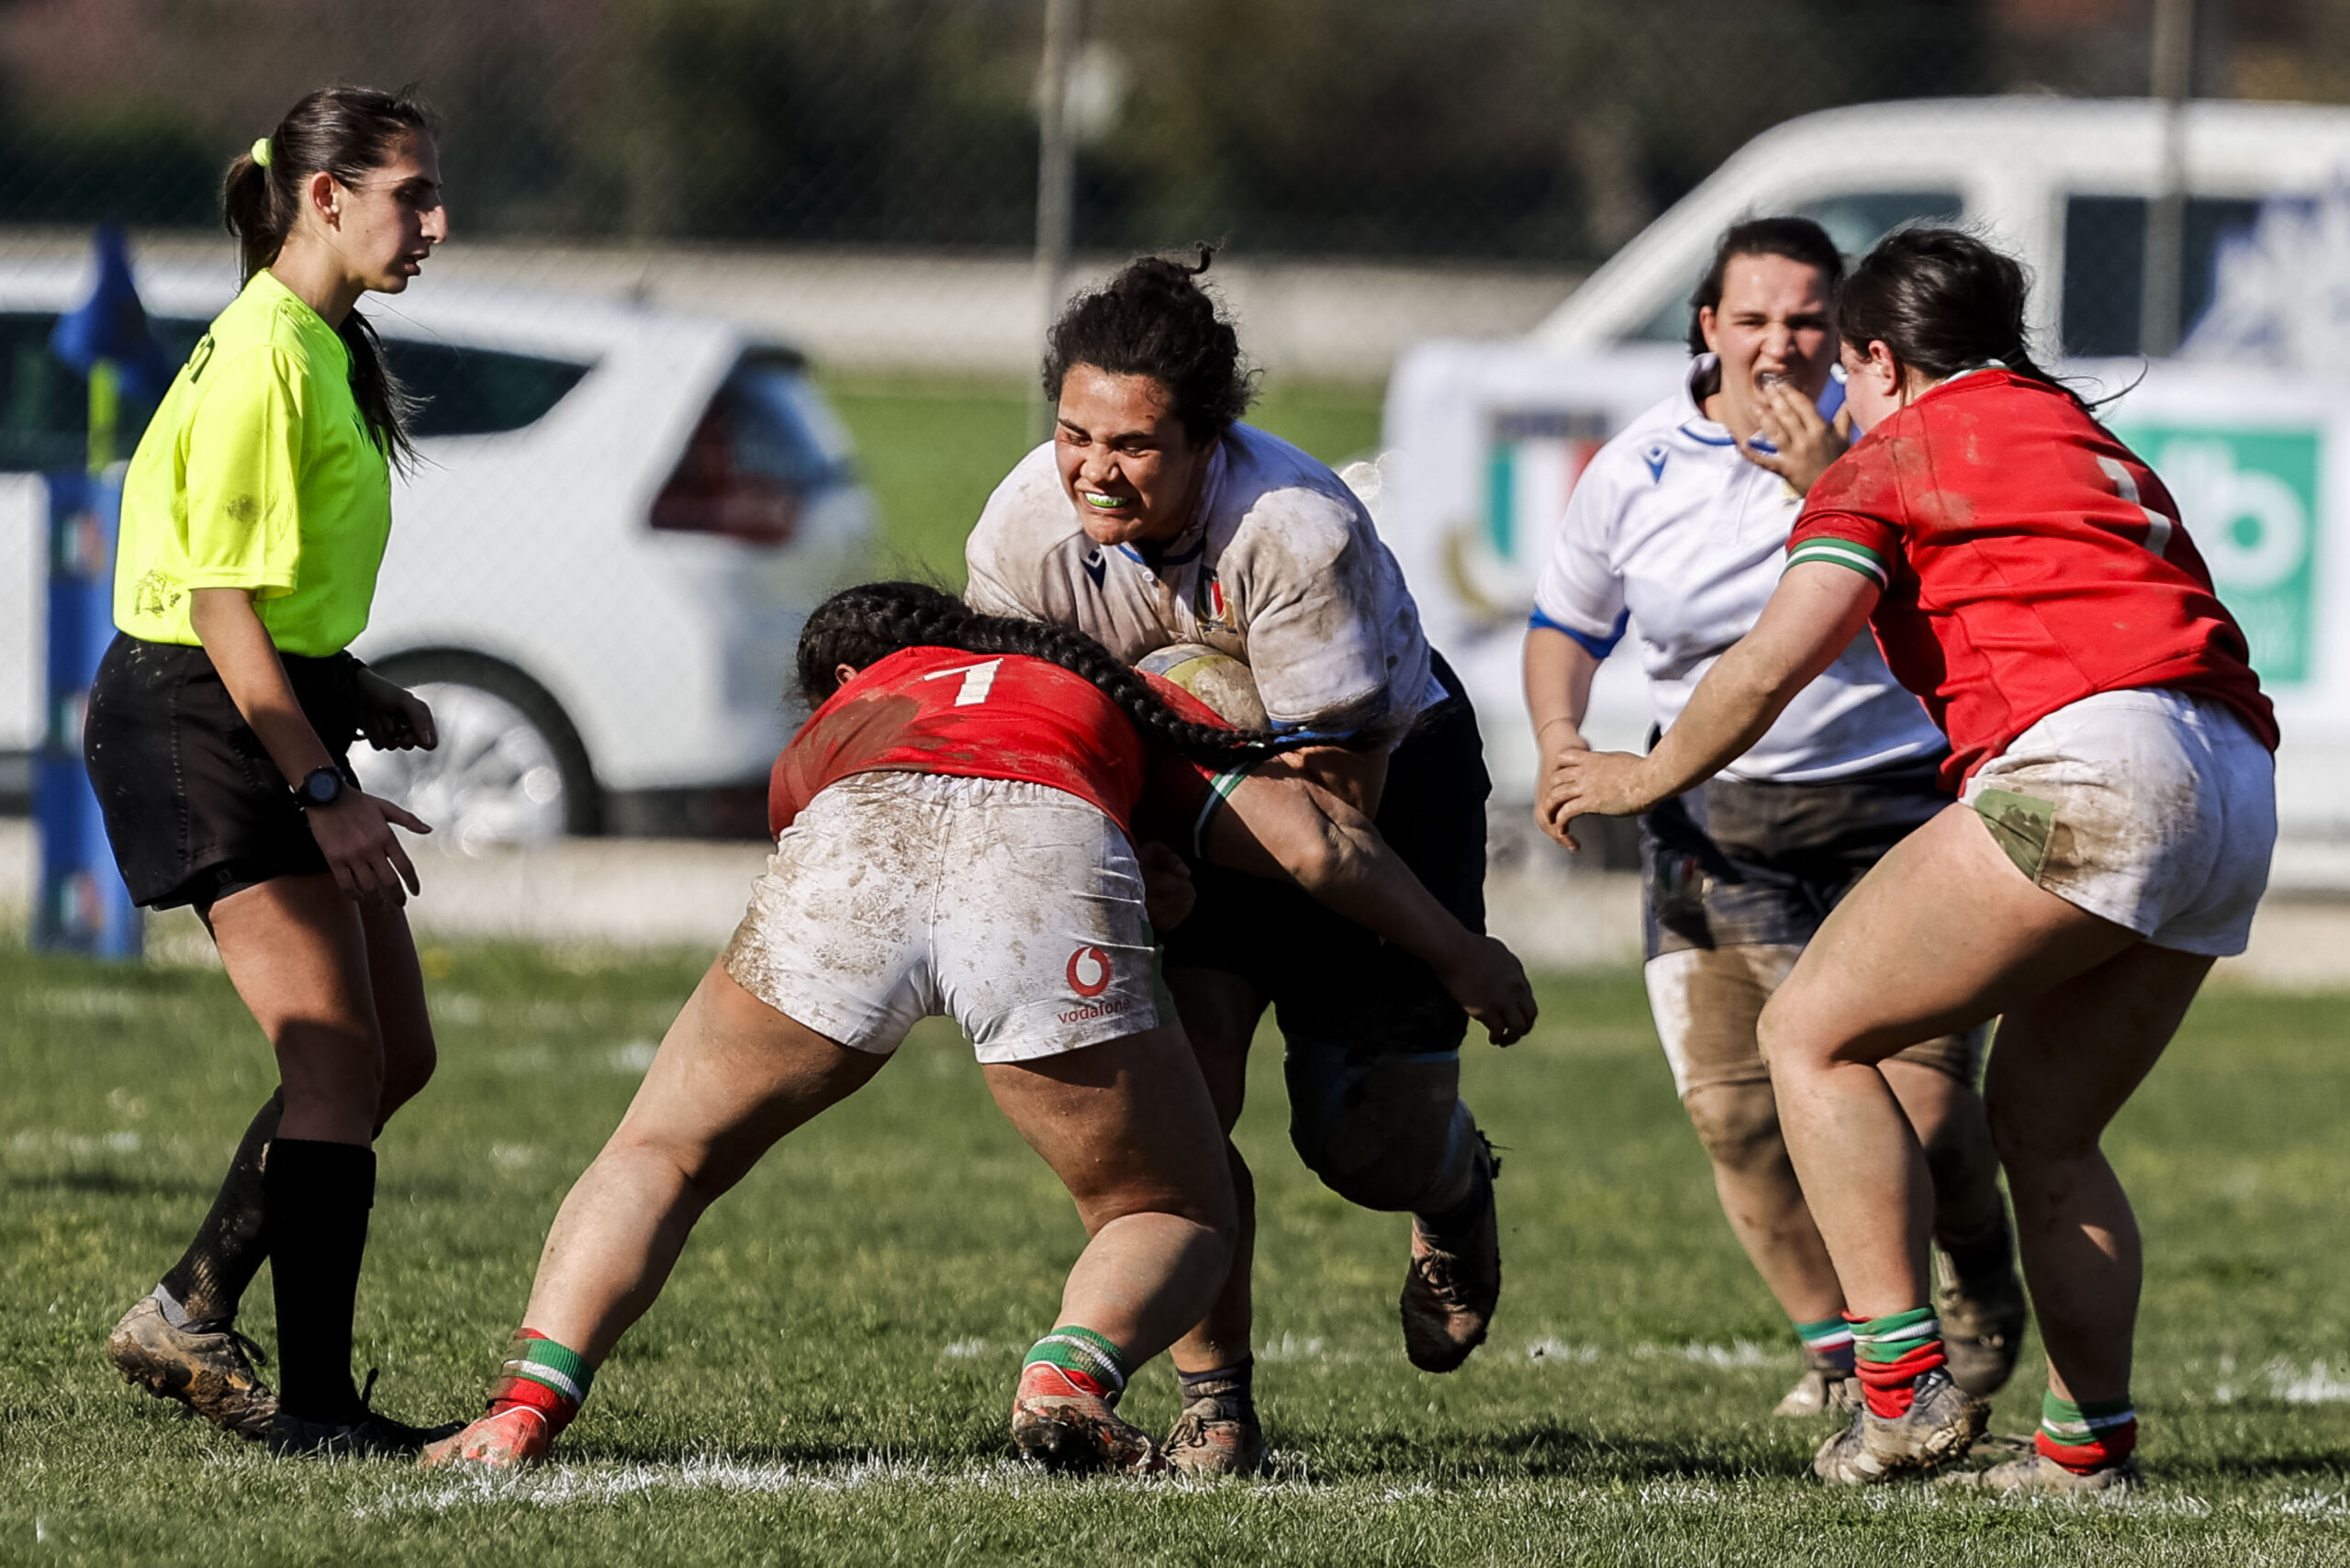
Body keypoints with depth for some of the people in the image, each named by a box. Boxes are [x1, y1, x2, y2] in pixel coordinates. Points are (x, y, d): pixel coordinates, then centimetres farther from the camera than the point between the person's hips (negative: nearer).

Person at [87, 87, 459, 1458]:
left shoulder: (323, 350, 14)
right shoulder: (264, 357, -18)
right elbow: (221, 601, -21)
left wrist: (354, 700, 12)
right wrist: (322, 790, -24)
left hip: (274, 718, 10)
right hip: (201, 726, -10)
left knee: (394, 1054, 11)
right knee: (340, 1061, -13)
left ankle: (190, 1317, 22)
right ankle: (315, 1405, -12)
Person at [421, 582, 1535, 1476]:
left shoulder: (825, 742, 42)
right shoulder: (1102, 700, 42)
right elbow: (1311, 840, 33)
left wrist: (1124, 898, 53)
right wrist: (1463, 957, 45)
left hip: (846, 857, 1)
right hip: (1059, 856, -1)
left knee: (660, 1157, 21)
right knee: (1177, 1221, 18)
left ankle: (527, 1407, -1)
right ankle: (1070, 1377, -12)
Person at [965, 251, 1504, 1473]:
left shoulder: (1298, 532, -35)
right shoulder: (1020, 532, -21)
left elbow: (1337, 781, -28)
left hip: (1391, 764, -3)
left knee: (1367, 1135, -6)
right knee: (1181, 1073, -19)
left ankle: (1454, 1189, 34)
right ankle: (1214, 1406, -10)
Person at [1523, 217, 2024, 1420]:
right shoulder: (1636, 471, 0)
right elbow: (1566, 621, 16)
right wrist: (1559, 738, -2)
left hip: (1891, 807, -2)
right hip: (1712, 823, 2)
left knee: (1921, 1104, -12)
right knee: (1735, 1107, -10)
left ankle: (1981, 1275, 20)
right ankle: (1836, 1343, 11)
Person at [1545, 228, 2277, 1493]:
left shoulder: (1894, 459, 10)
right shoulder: (2100, 451, 33)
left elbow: (1773, 664, 0)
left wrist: (1645, 778, 15)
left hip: (2094, 766, -8)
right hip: (2239, 789, 8)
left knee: (1812, 1034, 1)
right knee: (2044, 1127, 18)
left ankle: (1906, 1381, -10)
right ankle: (2091, 1440, 8)